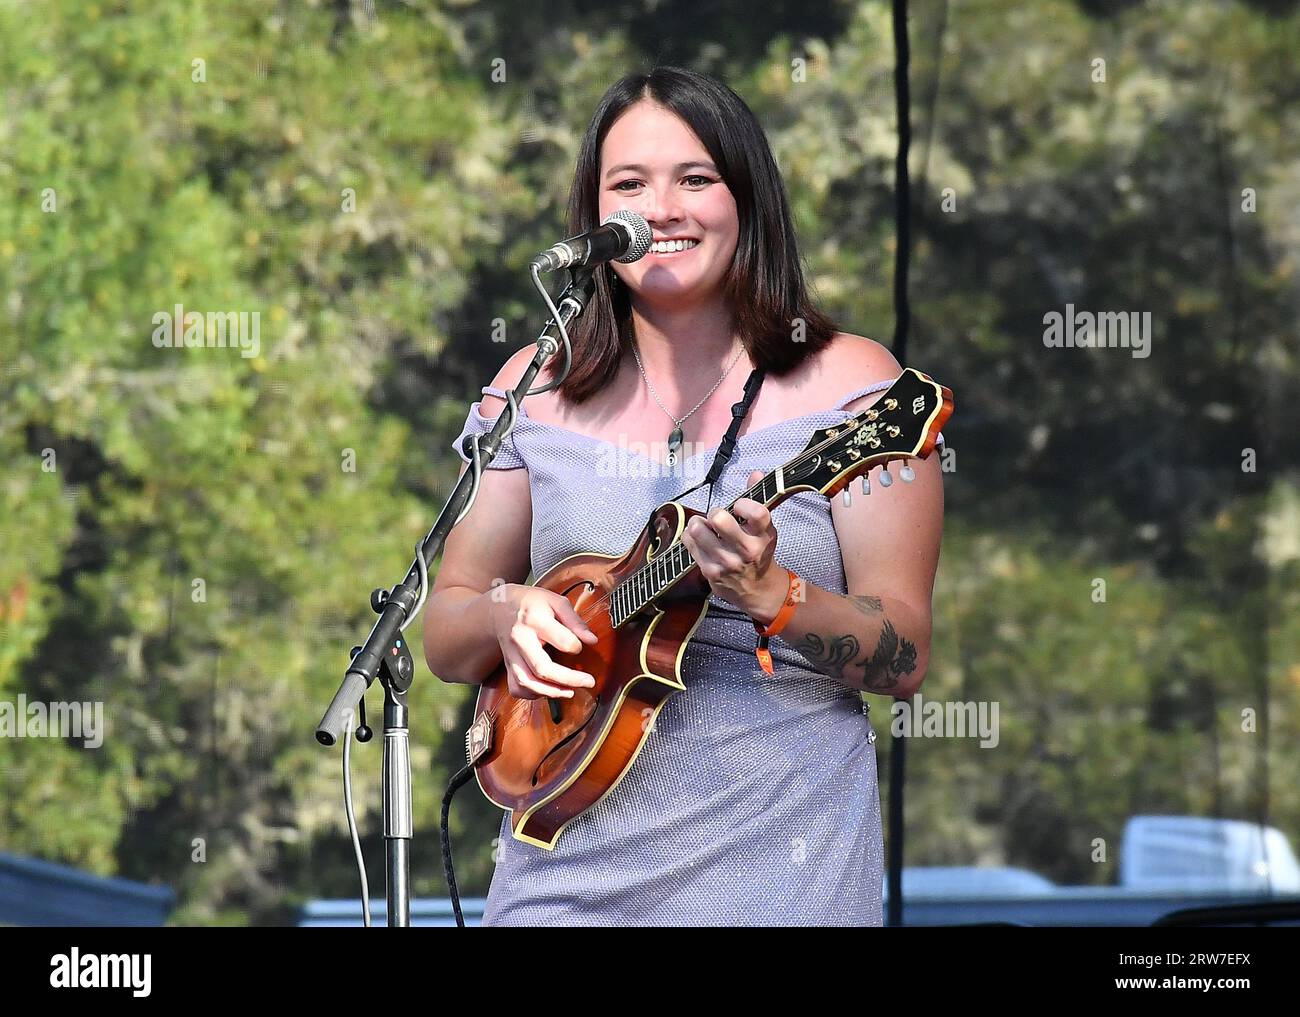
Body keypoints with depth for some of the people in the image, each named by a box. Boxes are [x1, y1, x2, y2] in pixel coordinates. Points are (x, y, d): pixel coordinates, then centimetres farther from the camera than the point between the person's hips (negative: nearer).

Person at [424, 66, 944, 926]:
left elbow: (906, 658, -7)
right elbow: (443, 640, 12)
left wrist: (768, 594, -24)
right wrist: (505, 616, -9)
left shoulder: (846, 384, -2)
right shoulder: (536, 389, 8)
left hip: (775, 872, -3)